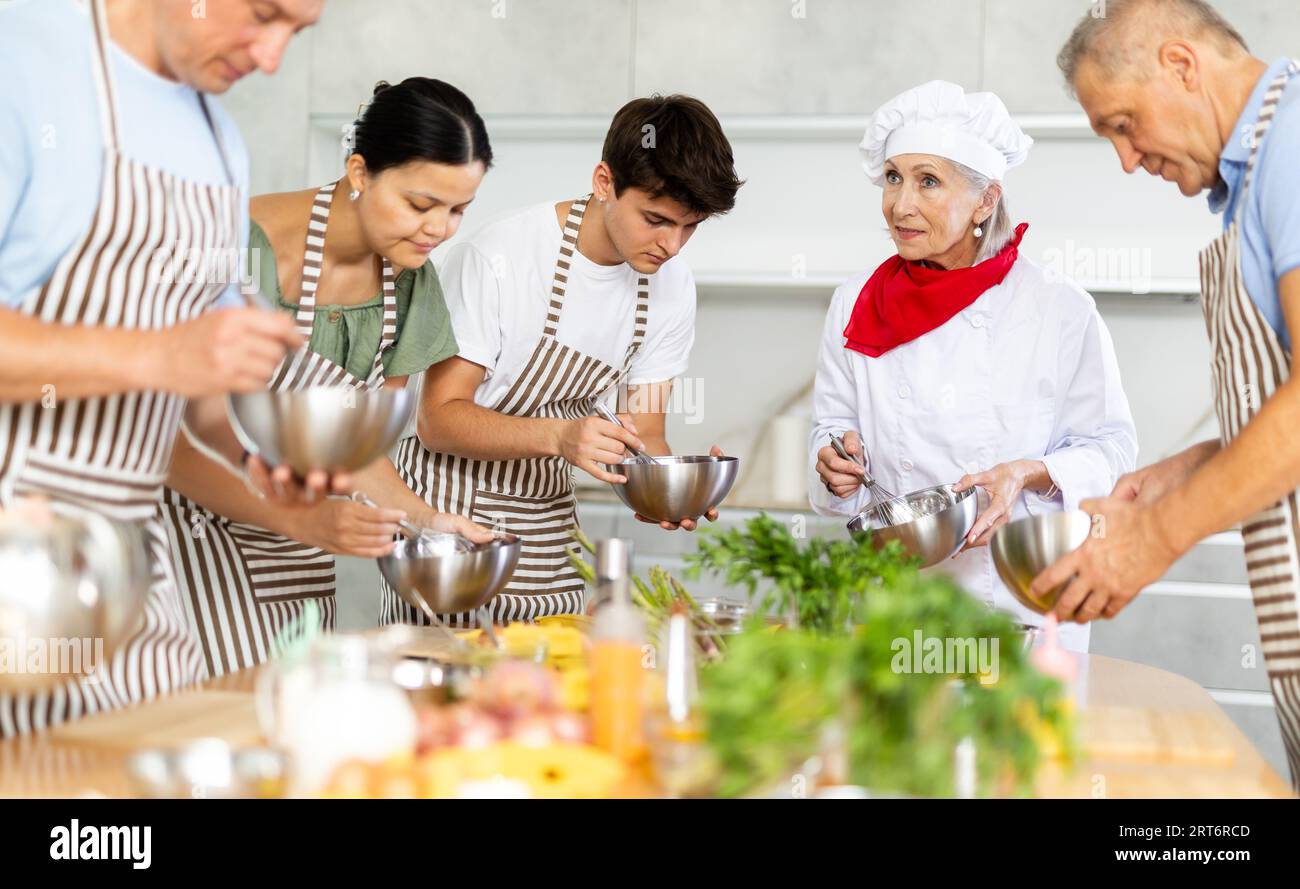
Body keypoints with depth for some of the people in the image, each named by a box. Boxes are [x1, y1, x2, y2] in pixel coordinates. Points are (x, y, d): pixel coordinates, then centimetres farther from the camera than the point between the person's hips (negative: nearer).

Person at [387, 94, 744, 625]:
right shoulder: (497, 258, -20)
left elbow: (643, 435, 2)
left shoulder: (671, 288, -2)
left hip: (548, 527, 5)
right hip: (450, 513, -5)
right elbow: (438, 419, -19)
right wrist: (558, 435, -34)